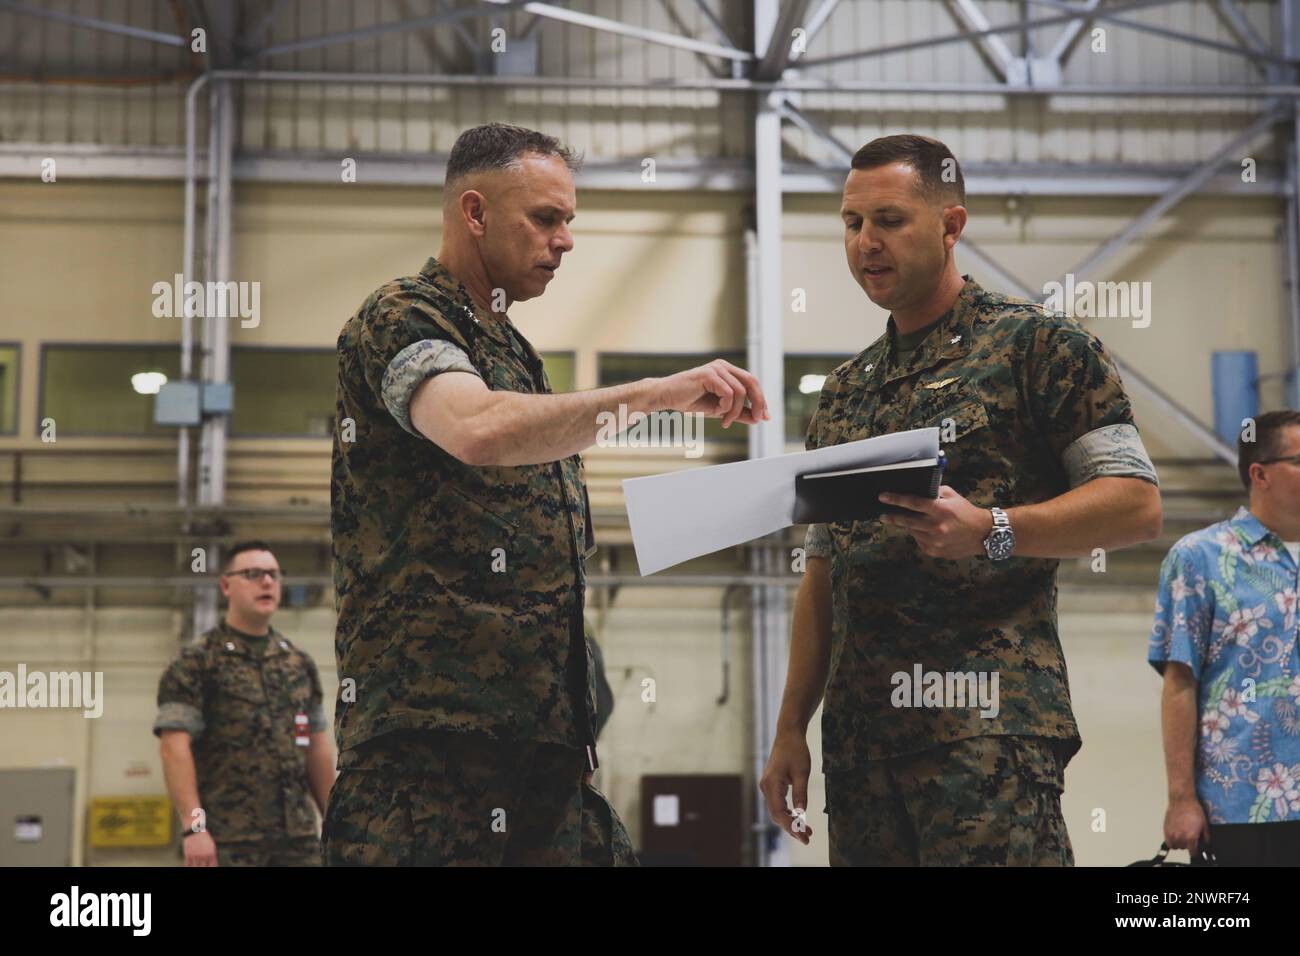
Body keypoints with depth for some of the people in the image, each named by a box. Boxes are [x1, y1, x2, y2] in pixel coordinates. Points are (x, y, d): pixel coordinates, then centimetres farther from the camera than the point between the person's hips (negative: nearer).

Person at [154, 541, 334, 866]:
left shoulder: (300, 664, 15)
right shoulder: (195, 663, -2)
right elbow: (175, 747, -10)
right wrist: (194, 826, -19)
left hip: (299, 838, 5)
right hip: (229, 841, -5)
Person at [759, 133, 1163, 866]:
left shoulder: (1036, 344, 1)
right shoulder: (845, 391, 19)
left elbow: (1138, 504, -5)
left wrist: (988, 530, -20)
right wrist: (792, 726, 14)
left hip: (986, 721, -6)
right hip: (858, 726, 6)